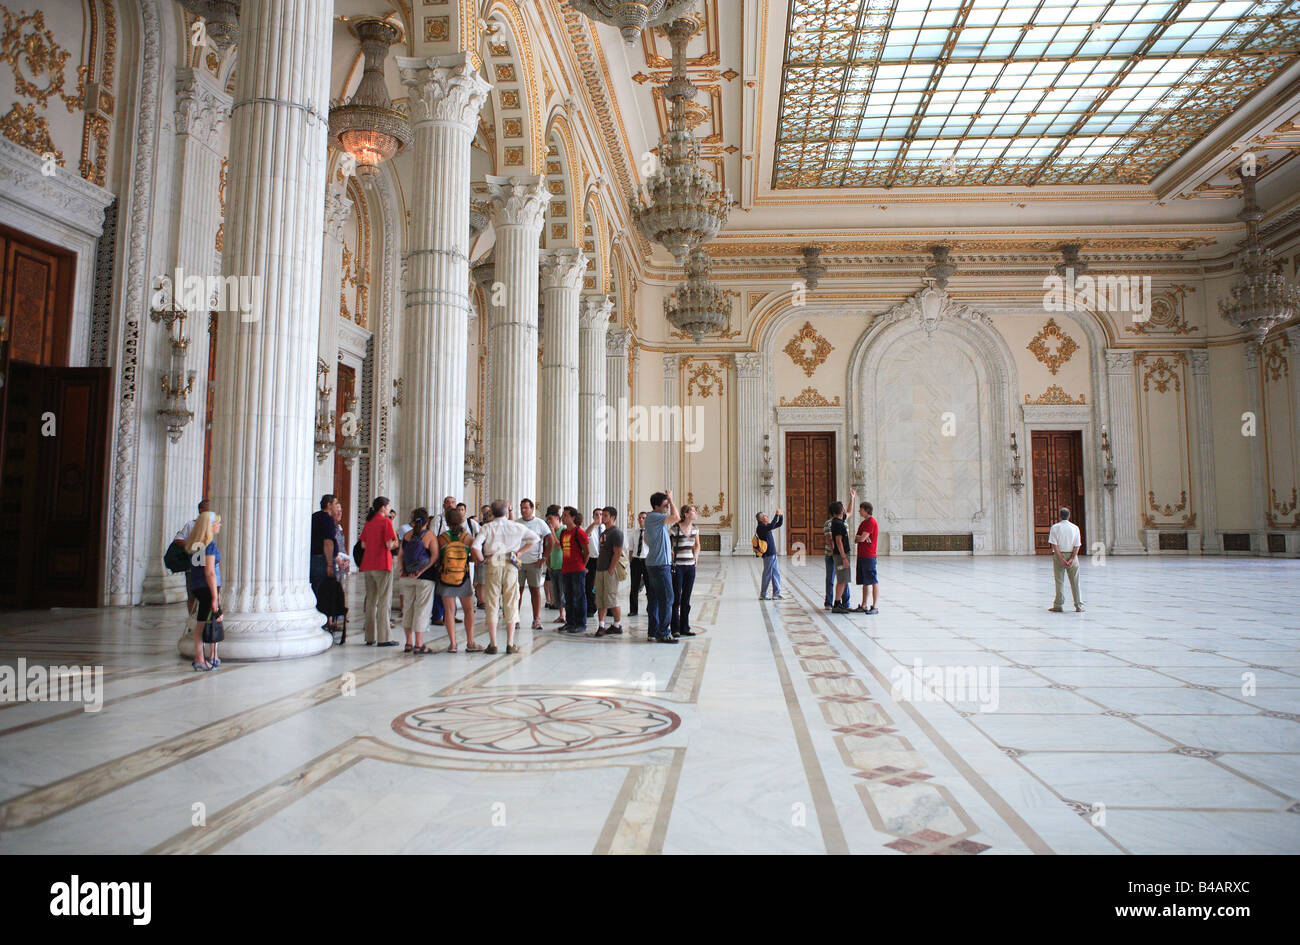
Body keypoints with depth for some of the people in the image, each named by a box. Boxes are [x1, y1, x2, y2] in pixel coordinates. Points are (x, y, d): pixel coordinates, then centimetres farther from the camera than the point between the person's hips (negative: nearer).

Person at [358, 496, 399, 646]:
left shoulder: (368, 522, 12)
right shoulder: (386, 521, -7)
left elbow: (363, 545, 12)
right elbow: (389, 544, -14)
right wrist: (395, 543, 5)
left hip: (367, 565, 7)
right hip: (382, 565, -7)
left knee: (371, 601, 12)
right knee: (384, 601, -2)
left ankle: (370, 638, 14)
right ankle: (383, 638, -2)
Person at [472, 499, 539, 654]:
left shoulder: (487, 528, 0)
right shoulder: (517, 527, 7)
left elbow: (475, 546, -13)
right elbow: (535, 539, 13)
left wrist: (481, 560, 3)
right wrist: (519, 553, 11)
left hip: (492, 566, -1)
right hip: (511, 566, 1)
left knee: (492, 606, 6)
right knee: (511, 605, 7)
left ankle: (493, 644, 7)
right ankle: (510, 644, 9)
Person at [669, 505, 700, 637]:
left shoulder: (695, 528, 8)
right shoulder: (675, 528, -11)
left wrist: (696, 555, 10)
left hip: (690, 566, 6)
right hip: (677, 566, -6)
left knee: (686, 599, 10)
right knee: (676, 598, -1)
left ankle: (685, 627, 17)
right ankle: (675, 629, 5)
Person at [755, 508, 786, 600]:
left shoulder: (766, 526, 16)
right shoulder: (760, 528, -12)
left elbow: (779, 524, 24)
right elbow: (771, 526, -29)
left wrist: (781, 515, 8)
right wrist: (777, 515, -24)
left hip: (773, 554, 9)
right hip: (768, 554, -9)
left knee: (776, 574, 10)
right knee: (767, 575, -4)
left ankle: (777, 593, 14)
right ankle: (763, 595, 3)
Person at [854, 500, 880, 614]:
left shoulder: (871, 522, -12)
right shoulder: (864, 522, 18)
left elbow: (861, 538, -18)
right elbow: (857, 539, 15)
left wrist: (856, 537, 2)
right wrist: (859, 538, -7)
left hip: (869, 556, -10)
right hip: (862, 556, 10)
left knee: (873, 582, -5)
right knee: (865, 582, 12)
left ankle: (874, 607, -3)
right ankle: (864, 606, 18)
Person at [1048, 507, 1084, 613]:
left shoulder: (1055, 527, -3)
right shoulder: (1075, 527, 2)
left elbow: (1054, 544, -11)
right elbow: (1077, 545, -5)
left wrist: (1061, 559, -13)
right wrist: (1072, 559, -10)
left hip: (1059, 555, -1)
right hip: (1071, 555, 1)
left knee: (1059, 581, 3)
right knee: (1075, 581, 6)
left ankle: (1058, 605, 5)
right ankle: (1078, 606, 8)